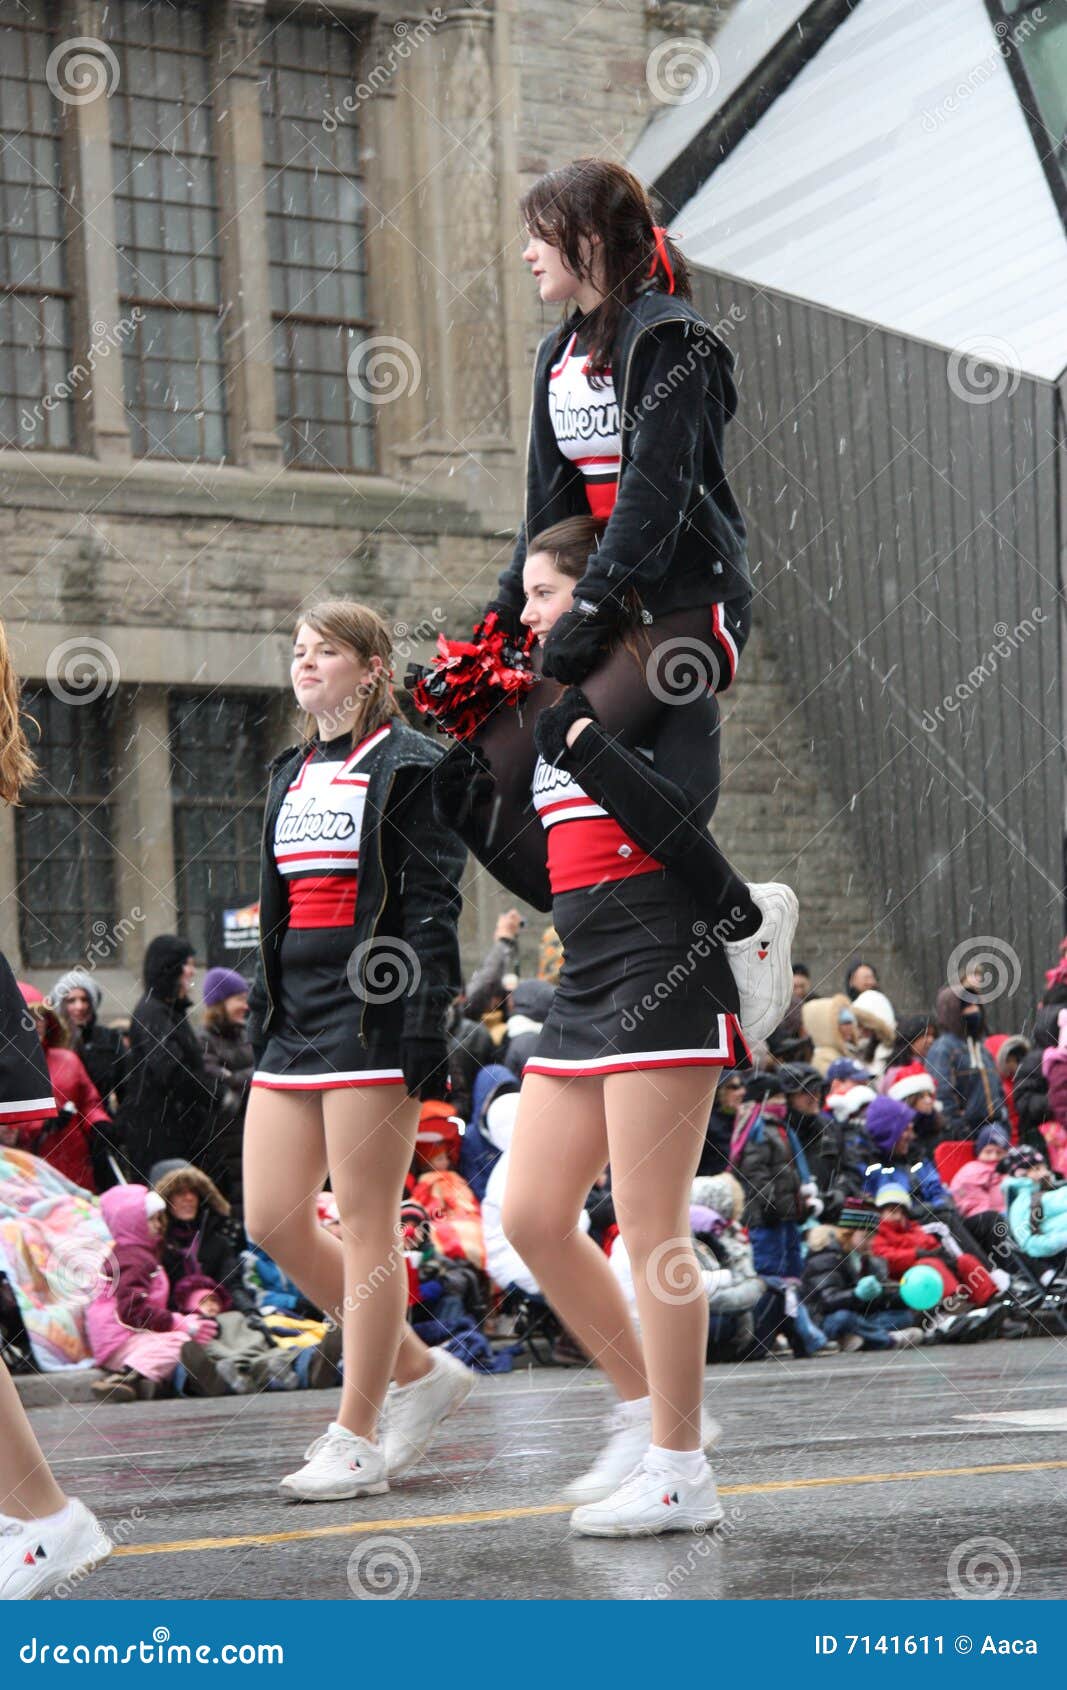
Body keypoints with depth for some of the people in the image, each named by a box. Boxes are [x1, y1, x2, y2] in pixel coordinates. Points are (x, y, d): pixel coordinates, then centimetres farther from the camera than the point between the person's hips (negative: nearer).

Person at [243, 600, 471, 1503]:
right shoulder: (292, 772, 19)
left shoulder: (409, 766, -4)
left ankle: (356, 1437, 1)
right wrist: (261, 1015, 18)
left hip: (372, 1017, -8)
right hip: (294, 1019, 8)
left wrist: (424, 1030, -18)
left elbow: (432, 906, -10)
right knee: (273, 1220, 3)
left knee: (365, 1226, -5)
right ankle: (419, 1370, 18)